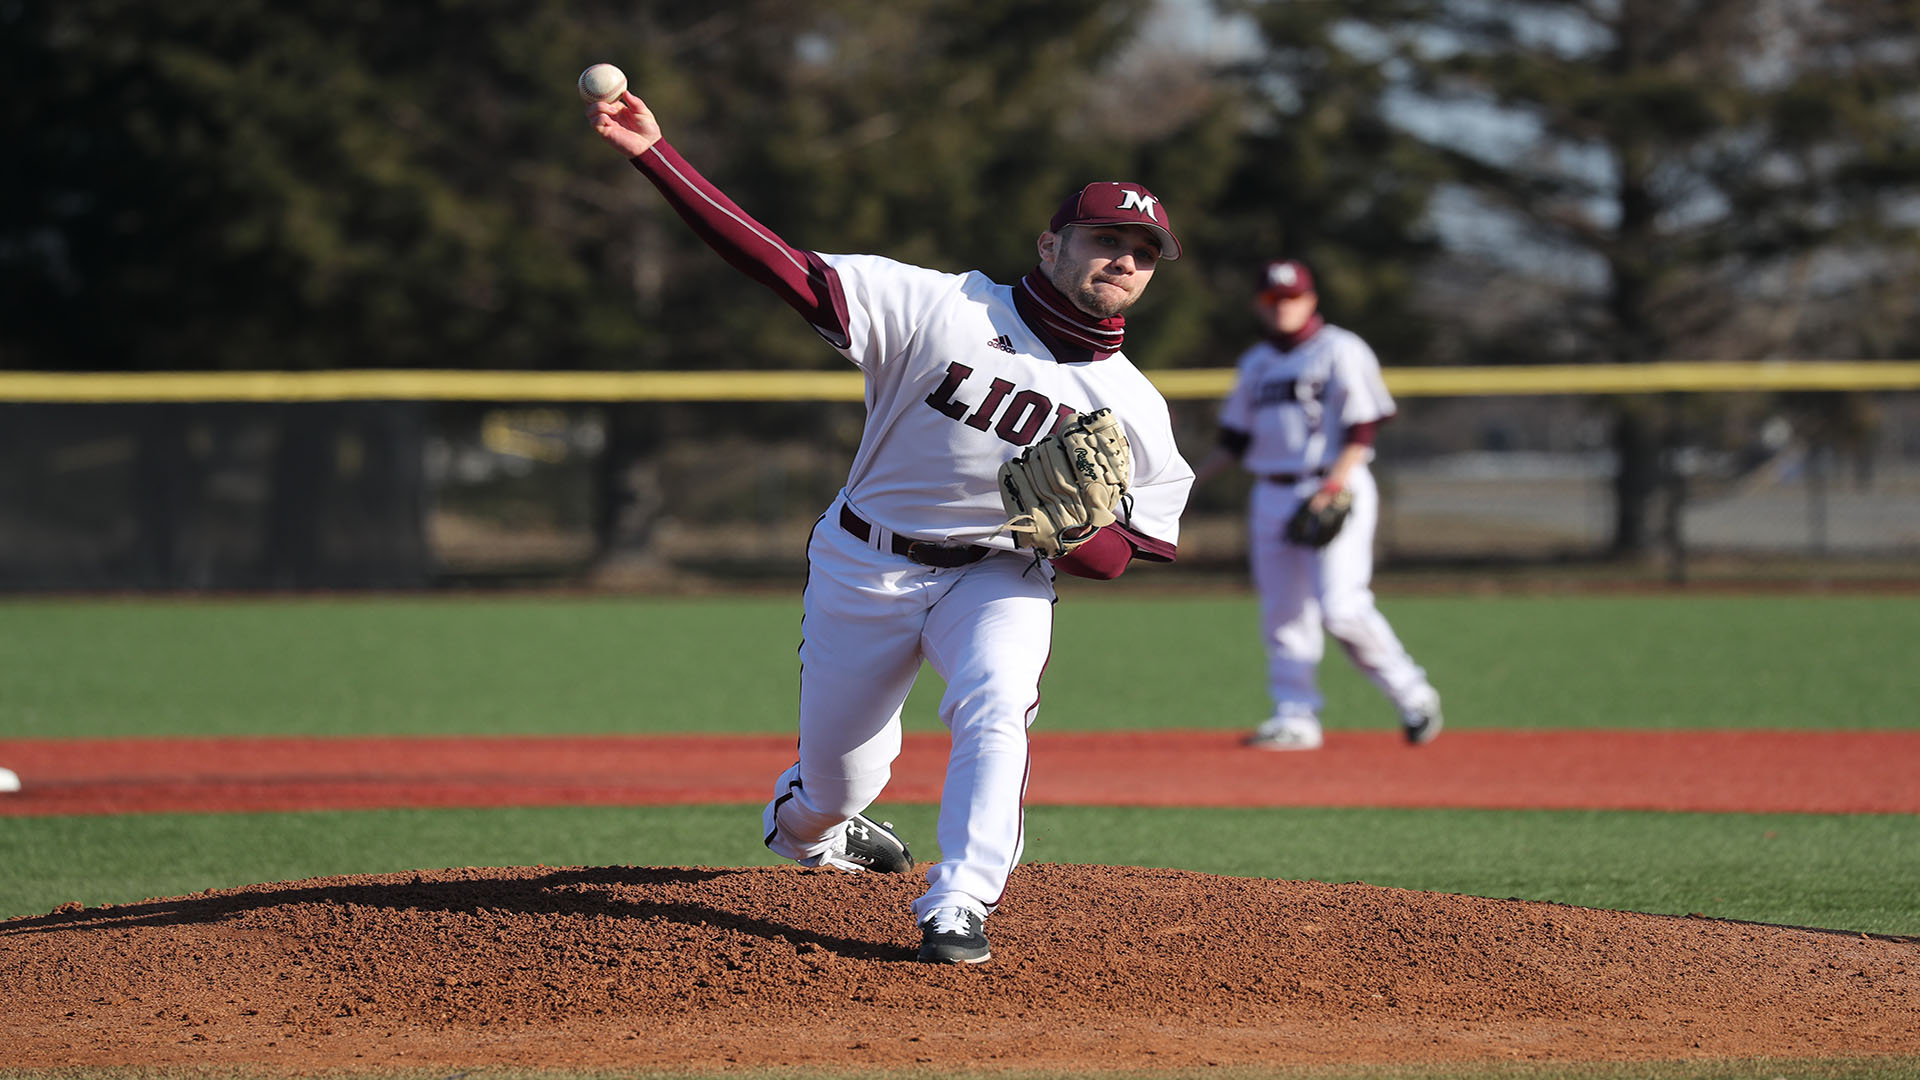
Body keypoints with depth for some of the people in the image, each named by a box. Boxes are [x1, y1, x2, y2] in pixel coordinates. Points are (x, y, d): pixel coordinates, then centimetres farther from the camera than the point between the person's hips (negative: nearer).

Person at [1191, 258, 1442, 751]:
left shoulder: (1341, 351, -1)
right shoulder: (1255, 364, 19)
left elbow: (1363, 429, -9)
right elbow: (1236, 441, 21)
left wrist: (1335, 486, -21)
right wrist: (1188, 481, 10)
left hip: (1334, 491, -7)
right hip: (1271, 496, 7)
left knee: (1341, 608, -16)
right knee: (1282, 614, 2)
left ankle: (1412, 695, -2)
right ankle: (1295, 716, 6)